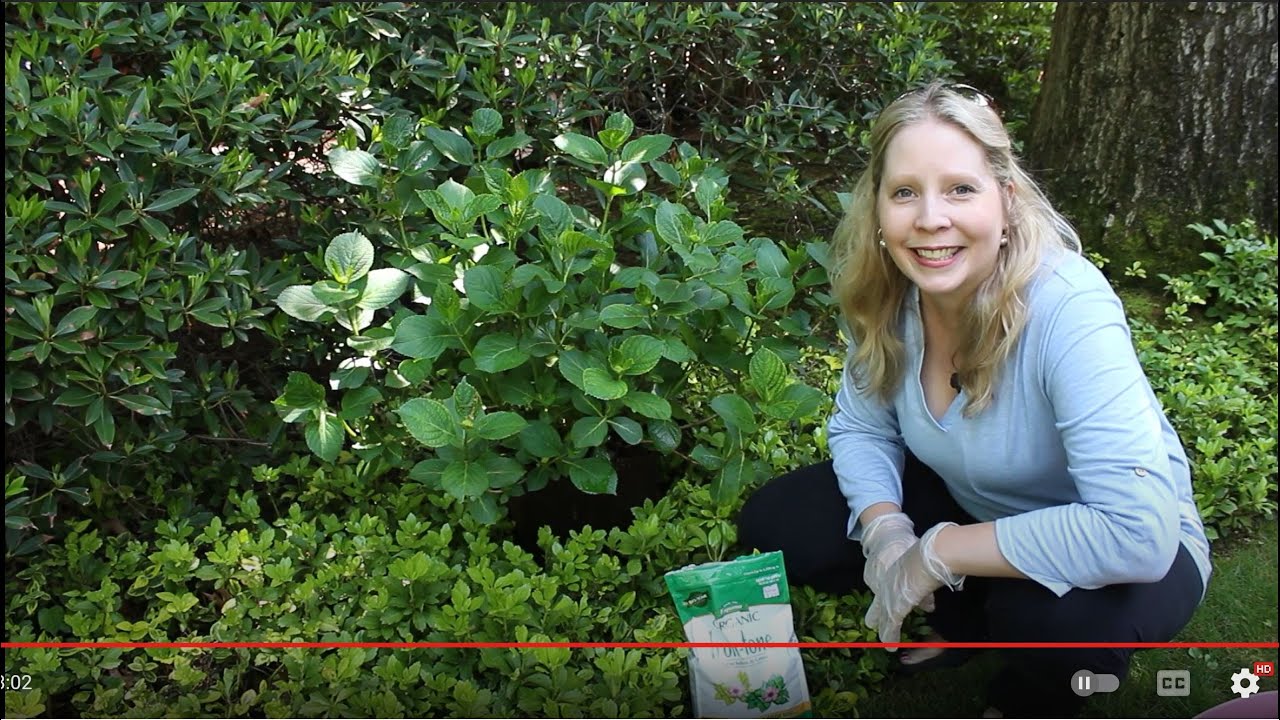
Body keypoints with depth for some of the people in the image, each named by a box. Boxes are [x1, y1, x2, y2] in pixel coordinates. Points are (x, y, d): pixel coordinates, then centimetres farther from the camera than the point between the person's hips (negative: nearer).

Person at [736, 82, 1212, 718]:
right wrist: (885, 531, -22)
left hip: (1124, 553, -5)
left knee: (1061, 619, -39)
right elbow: (861, 427, -2)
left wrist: (939, 551, -33)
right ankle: (973, 624, 14)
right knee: (774, 524, -9)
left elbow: (1137, 533, -40)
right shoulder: (887, 293, -16)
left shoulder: (1068, 308, -34)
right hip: (969, 500, 6)